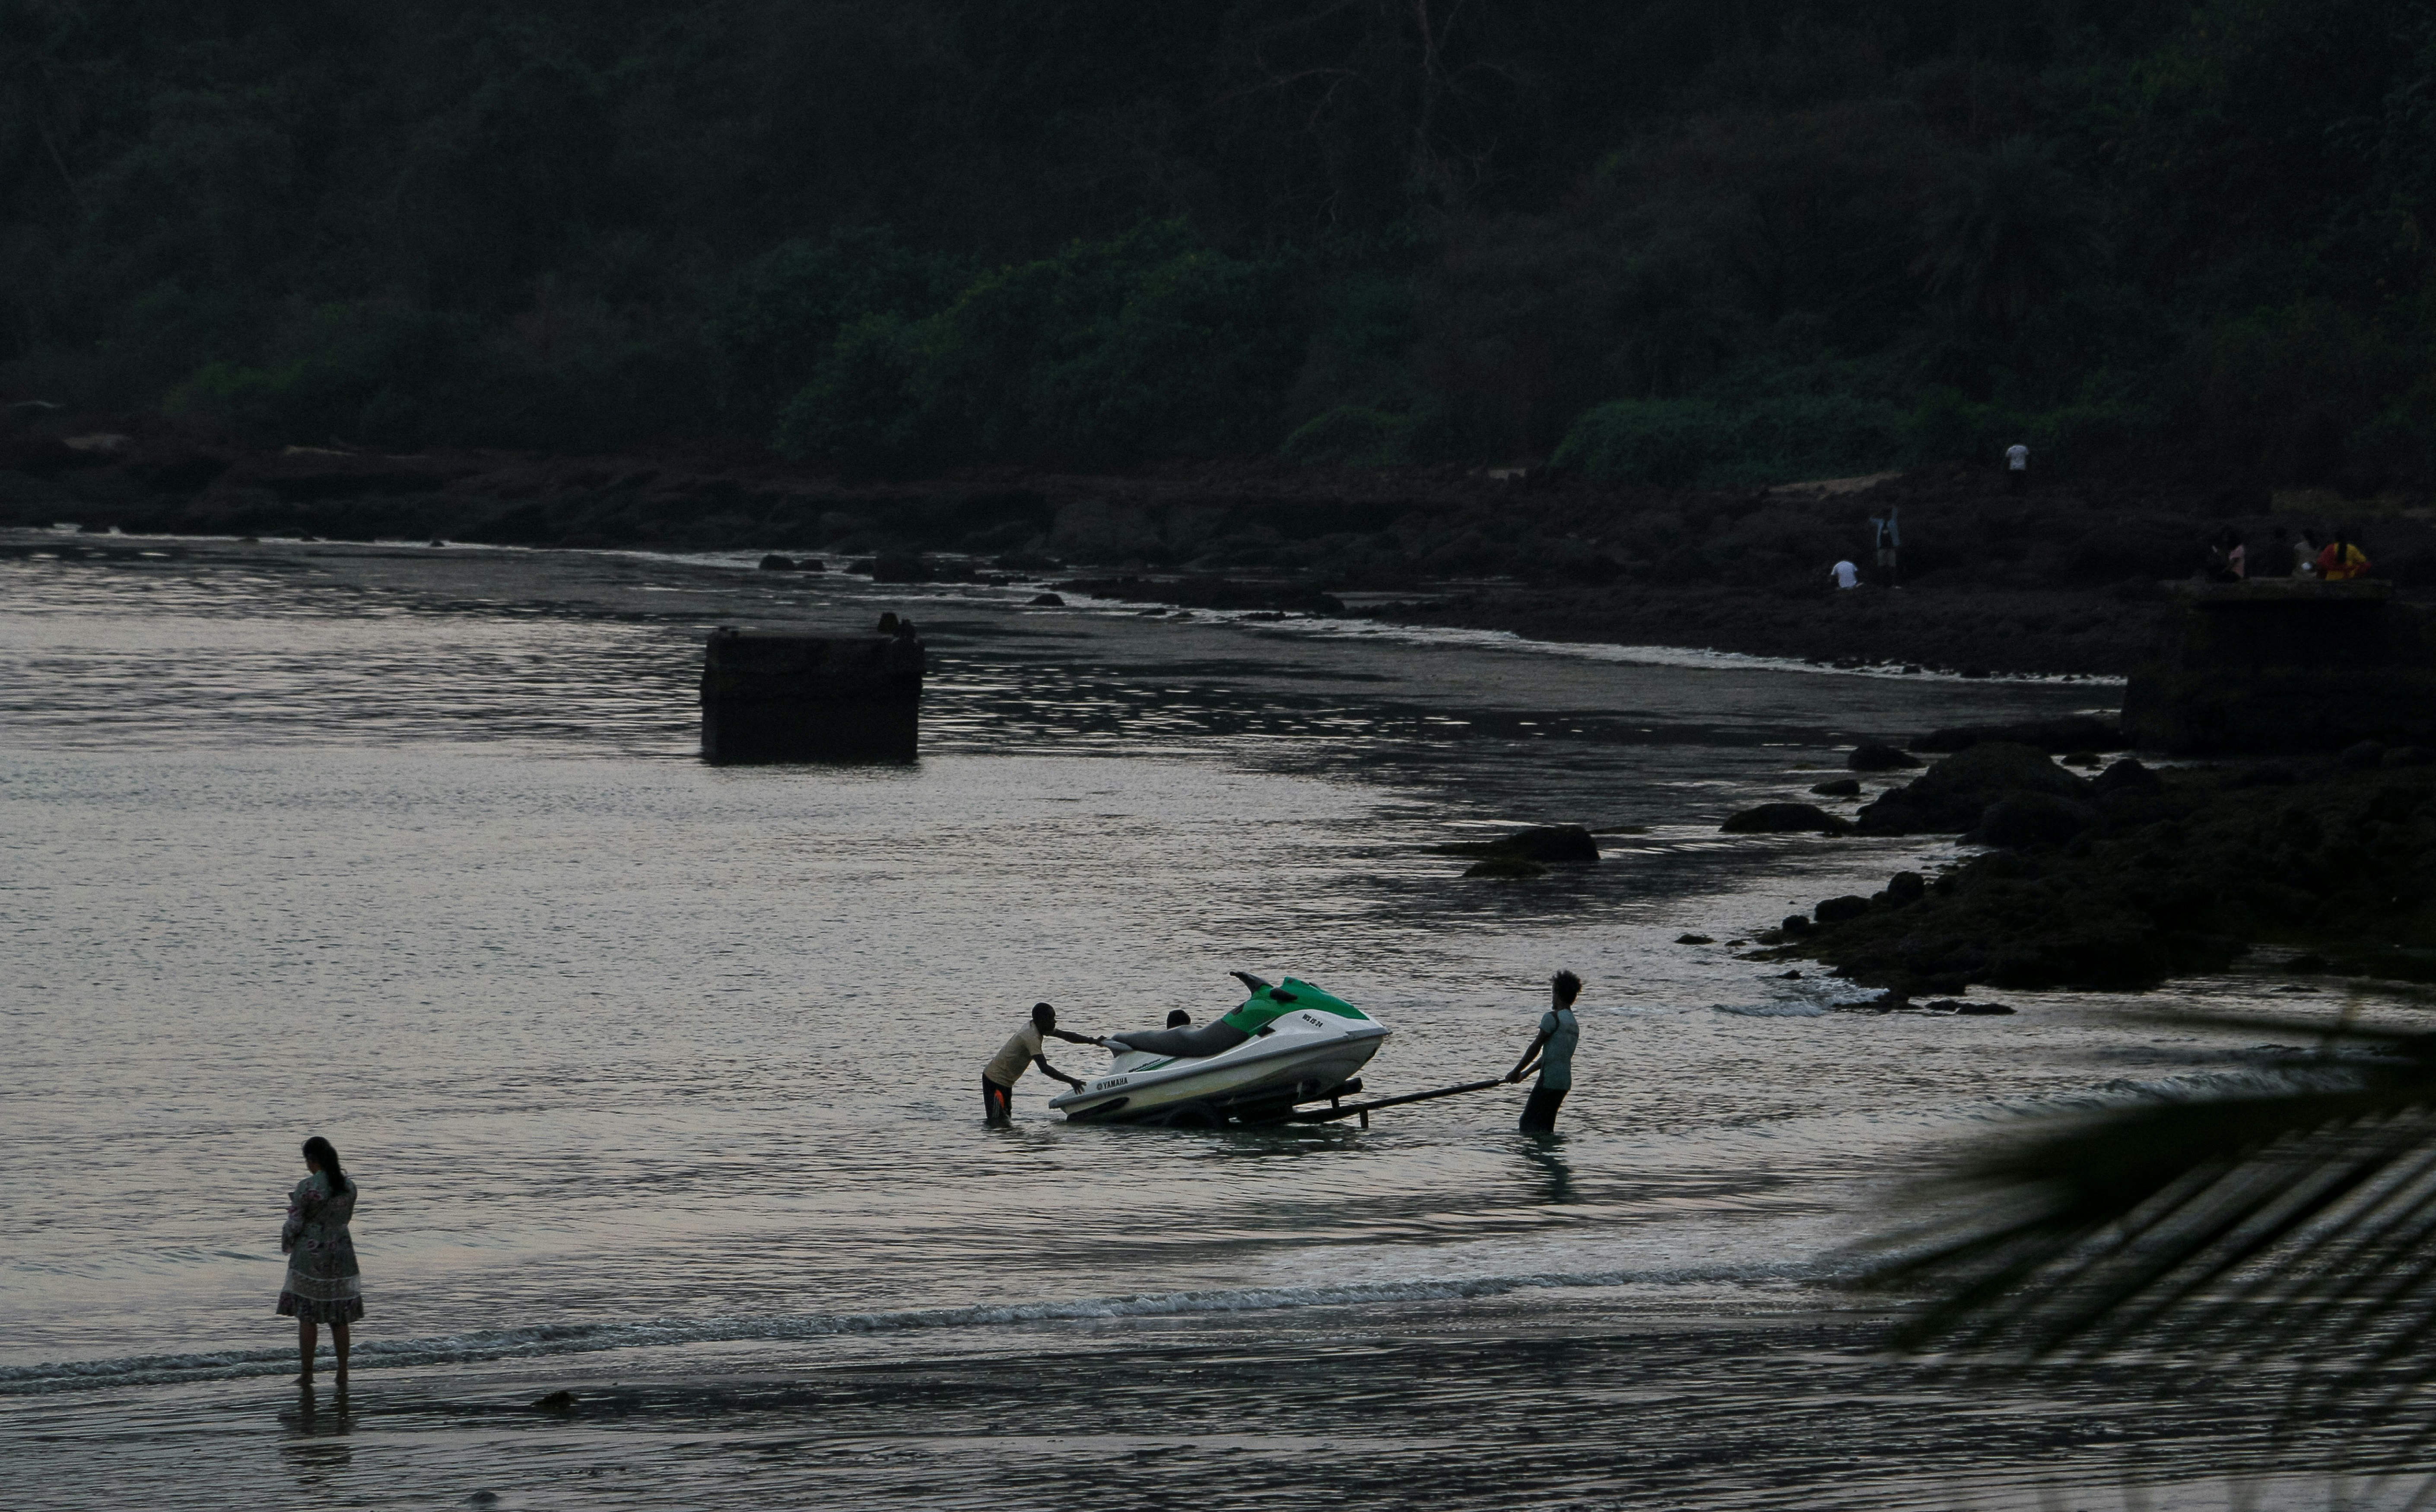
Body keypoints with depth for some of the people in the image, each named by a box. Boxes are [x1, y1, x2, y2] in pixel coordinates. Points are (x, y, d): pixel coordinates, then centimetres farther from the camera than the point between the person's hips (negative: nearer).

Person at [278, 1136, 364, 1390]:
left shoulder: (307, 1188, -16)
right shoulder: (348, 1186, 2)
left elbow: (294, 1225, -11)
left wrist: (286, 1245, 10)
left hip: (310, 1256, -5)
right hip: (341, 1254, 5)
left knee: (307, 1316, 4)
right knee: (339, 1318, 10)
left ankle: (307, 1373, 7)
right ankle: (343, 1375, 11)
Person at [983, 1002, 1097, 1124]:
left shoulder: (1036, 1028, 3)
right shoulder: (1031, 1037, -26)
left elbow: (1066, 1035, 9)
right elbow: (1045, 1068, -33)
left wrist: (1094, 1041, 1)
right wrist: (1071, 1081, -34)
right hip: (995, 1081, -10)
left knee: (1005, 1120, 12)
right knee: (996, 1121, -14)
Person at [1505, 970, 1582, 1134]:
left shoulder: (1553, 1018, -10)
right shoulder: (1575, 1025, 18)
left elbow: (1536, 1048, -8)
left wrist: (1516, 1072, 1)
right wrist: (1525, 1074, 29)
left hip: (1549, 1081, -9)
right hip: (1565, 1082, 9)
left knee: (1529, 1124, -8)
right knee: (1546, 1127, 13)